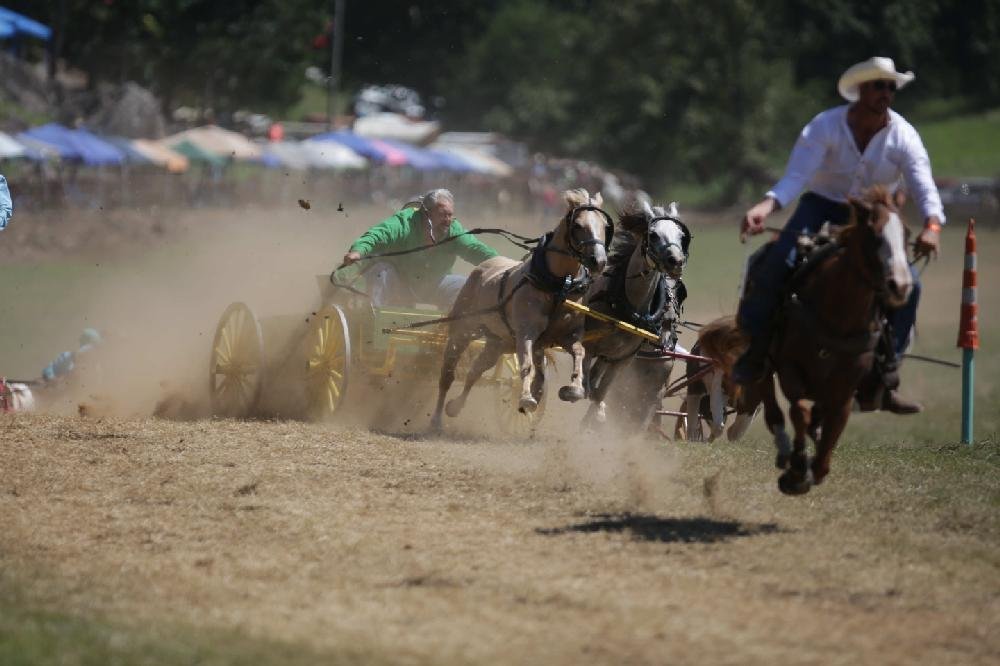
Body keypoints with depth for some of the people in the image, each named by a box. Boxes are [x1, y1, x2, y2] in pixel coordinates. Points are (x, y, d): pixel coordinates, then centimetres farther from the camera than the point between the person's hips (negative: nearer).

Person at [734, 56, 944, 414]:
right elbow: (796, 176, -24)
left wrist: (932, 225, -42)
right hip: (822, 208, -2)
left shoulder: (904, 136, -11)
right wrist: (766, 206, -44)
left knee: (907, 284, -18)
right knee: (776, 264, -27)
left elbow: (925, 189, -19)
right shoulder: (825, 126, -15)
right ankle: (754, 353, -12)